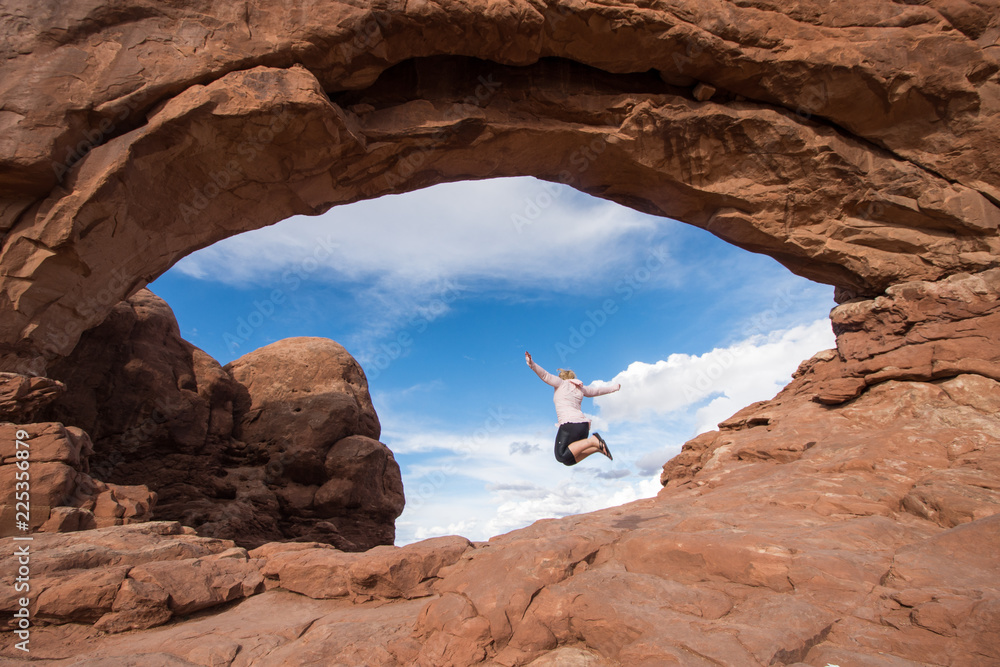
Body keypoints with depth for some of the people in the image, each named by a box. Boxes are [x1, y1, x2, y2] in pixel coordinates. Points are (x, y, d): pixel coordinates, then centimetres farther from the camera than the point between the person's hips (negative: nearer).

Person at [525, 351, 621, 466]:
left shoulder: (561, 383, 9)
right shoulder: (580, 388, 24)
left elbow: (545, 375, -4)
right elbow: (598, 390, 35)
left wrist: (531, 364, -13)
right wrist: (615, 387, 52)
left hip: (570, 424, -7)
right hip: (584, 425, 7)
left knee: (562, 457, -15)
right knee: (569, 460, 10)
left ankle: (592, 441, -22)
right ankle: (596, 446, -5)